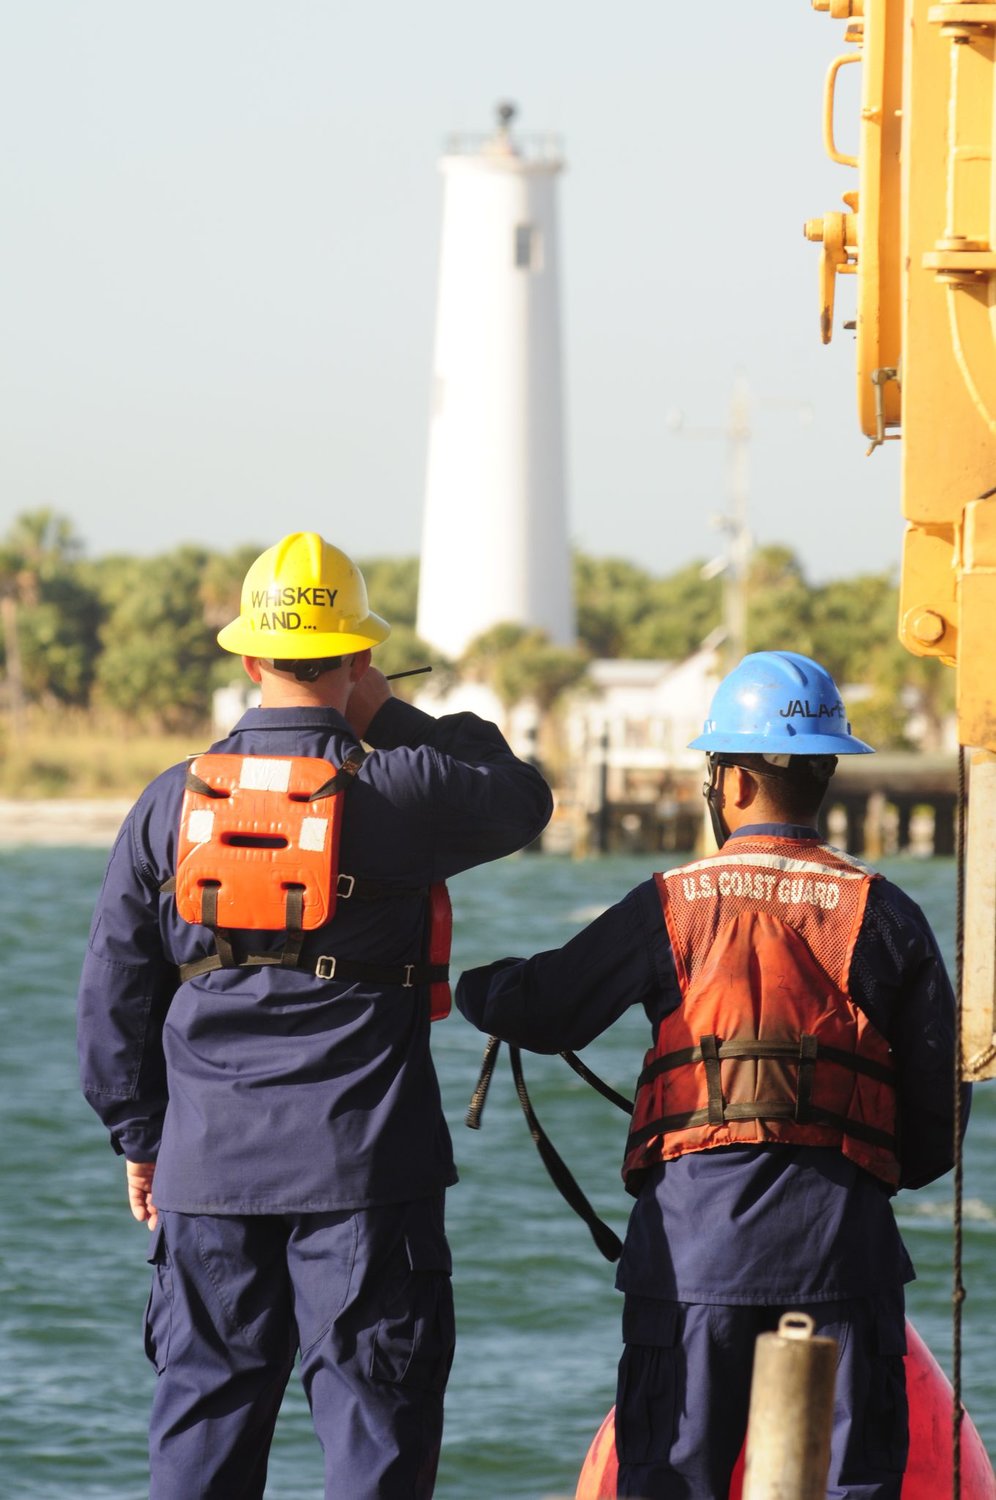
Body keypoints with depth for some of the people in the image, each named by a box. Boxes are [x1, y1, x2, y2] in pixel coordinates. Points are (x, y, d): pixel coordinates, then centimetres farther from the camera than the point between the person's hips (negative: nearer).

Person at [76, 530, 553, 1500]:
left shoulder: (173, 804, 2)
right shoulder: (398, 794, -9)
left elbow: (112, 991, 7)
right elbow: (523, 801, 11)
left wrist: (139, 1135, 17)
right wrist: (392, 720, 12)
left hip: (211, 1166, 3)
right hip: (363, 1166, -3)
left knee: (205, 1410, 10)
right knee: (374, 1410, 1)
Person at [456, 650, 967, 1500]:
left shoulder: (669, 909, 2)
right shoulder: (883, 916, 5)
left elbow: (540, 1014, 9)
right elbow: (938, 1101, 5)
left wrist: (474, 984, 31)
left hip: (696, 1229, 0)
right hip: (841, 1237, 1)